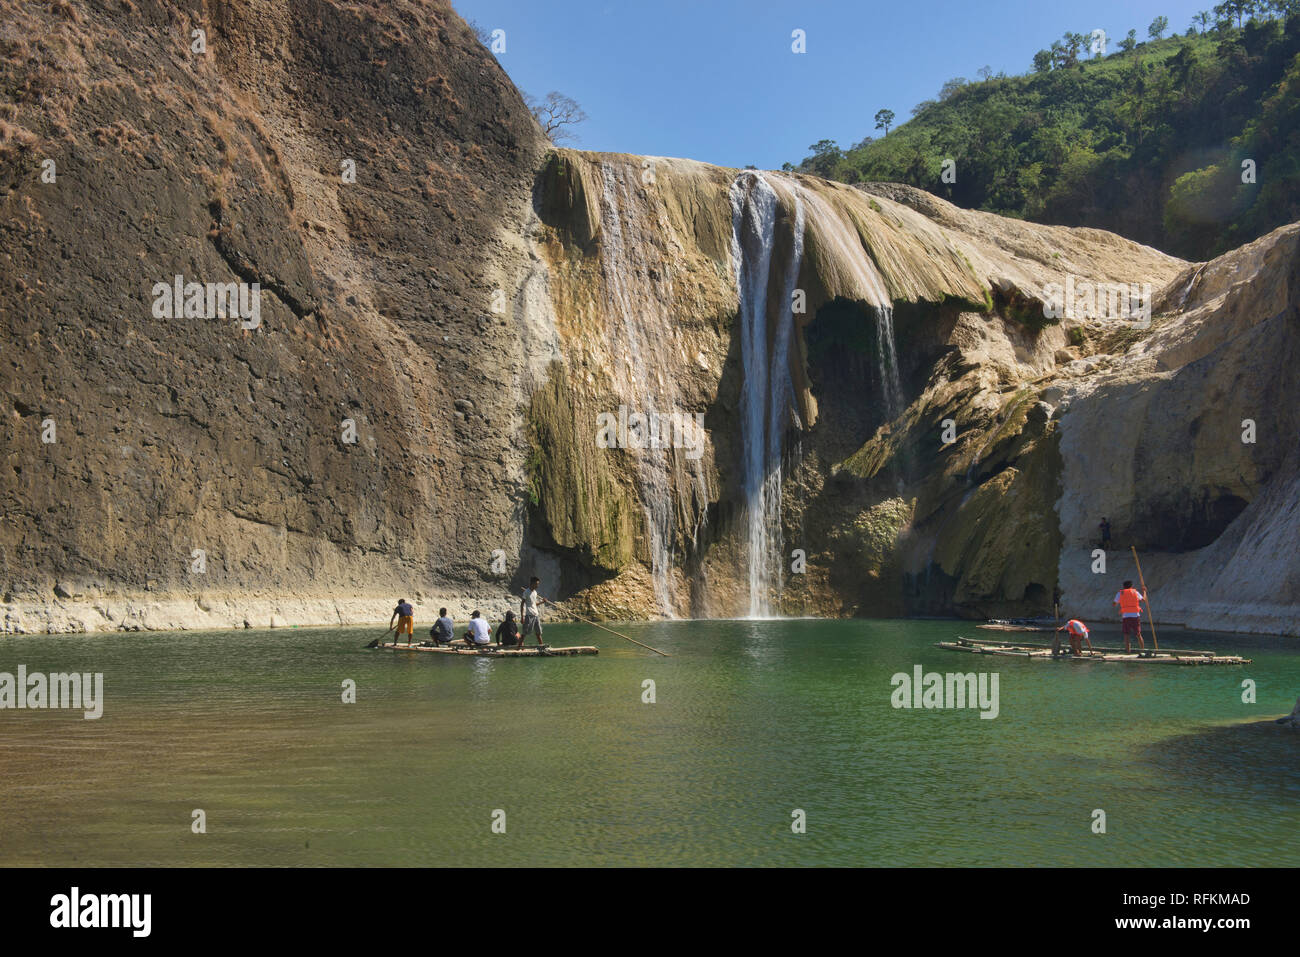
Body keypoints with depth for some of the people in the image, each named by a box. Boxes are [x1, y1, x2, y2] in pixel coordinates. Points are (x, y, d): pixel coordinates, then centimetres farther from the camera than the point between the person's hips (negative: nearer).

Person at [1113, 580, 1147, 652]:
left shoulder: (1120, 593, 7)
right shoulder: (1135, 592, 9)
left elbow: (1114, 604, 15)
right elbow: (1143, 599, 23)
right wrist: (1144, 592, 42)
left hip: (1125, 616, -1)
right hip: (1135, 616, 1)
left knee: (1126, 634, 3)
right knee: (1138, 634, 12)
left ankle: (1127, 649, -7)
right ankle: (1142, 648, 14)